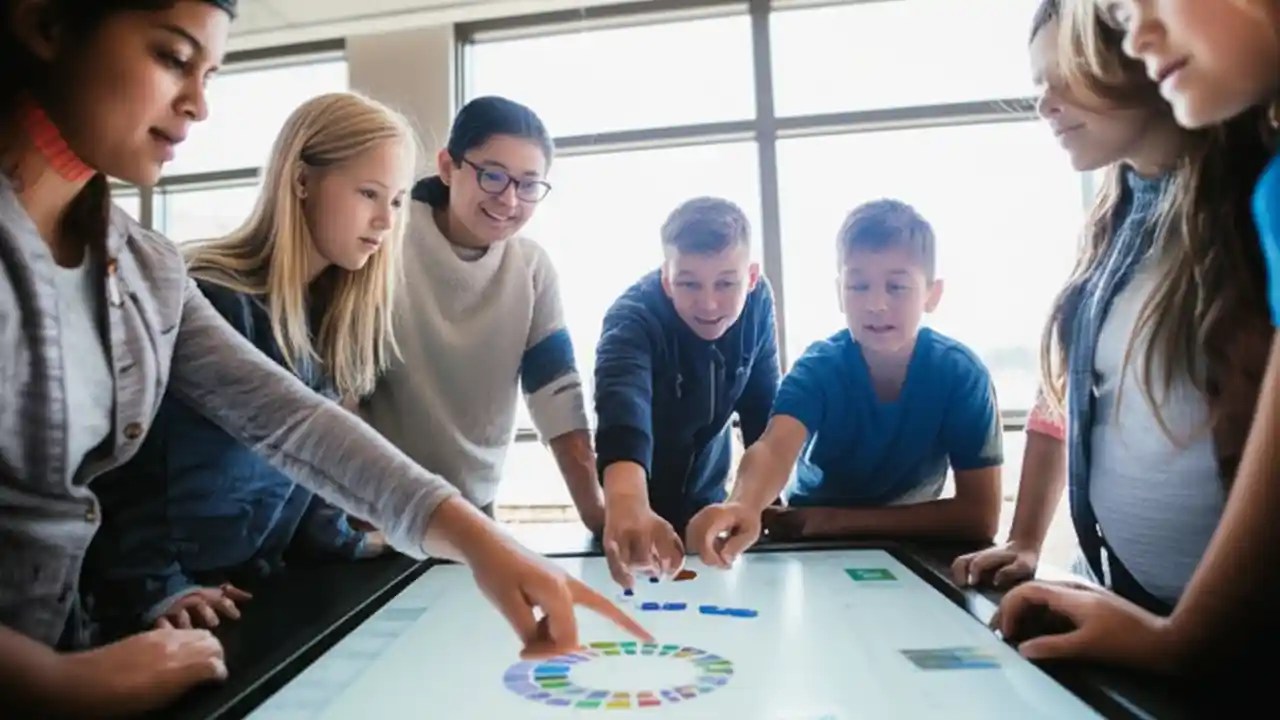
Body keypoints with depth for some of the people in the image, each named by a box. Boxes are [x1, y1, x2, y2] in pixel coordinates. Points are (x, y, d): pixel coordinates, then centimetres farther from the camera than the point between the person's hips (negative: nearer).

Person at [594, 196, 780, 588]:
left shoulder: (757, 303, -18)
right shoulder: (633, 318, -32)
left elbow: (762, 405, -7)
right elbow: (622, 407, -52)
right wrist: (628, 505, -68)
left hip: (706, 494, 4)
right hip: (640, 494, -4)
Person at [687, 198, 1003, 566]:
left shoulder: (960, 372, -18)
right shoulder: (819, 367, -21)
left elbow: (980, 515, -18)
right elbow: (774, 448, -39)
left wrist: (840, 519, -23)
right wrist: (743, 507, -61)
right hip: (814, 548, -2)